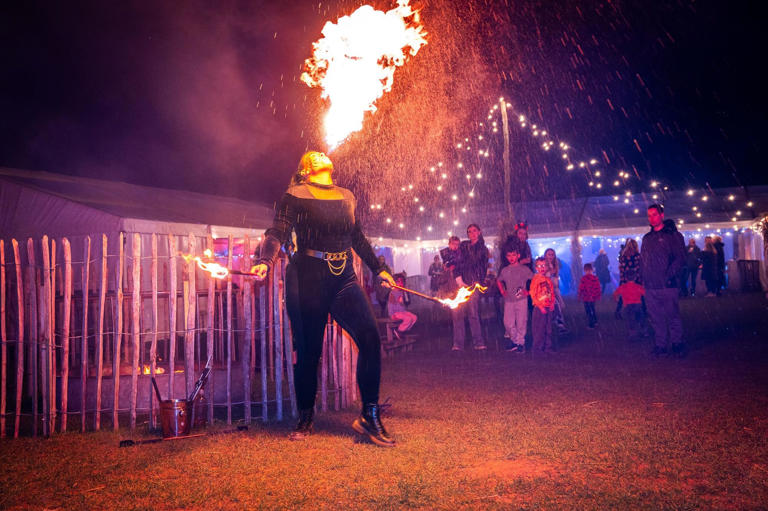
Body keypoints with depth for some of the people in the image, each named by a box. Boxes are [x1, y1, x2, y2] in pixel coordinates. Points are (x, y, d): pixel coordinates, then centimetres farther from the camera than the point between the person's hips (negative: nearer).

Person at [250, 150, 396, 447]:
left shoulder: (346, 197, 17)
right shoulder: (295, 196, 3)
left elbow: (358, 238, 26)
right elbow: (277, 233, -8)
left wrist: (378, 269, 29)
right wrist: (264, 261, -26)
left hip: (344, 278, 4)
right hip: (308, 278, -4)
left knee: (370, 338, -12)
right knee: (308, 350, 1)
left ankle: (369, 416, -3)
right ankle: (305, 420, 21)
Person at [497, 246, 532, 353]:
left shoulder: (524, 269, 1)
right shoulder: (505, 270, 11)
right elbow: (498, 281, 28)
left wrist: (528, 291, -2)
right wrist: (502, 291, 15)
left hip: (521, 300, -3)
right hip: (508, 300, 4)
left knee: (521, 322, -3)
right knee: (508, 323, 1)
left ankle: (520, 343, 8)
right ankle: (514, 341, 18)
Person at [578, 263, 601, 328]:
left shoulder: (584, 278, -14)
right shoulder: (595, 278, -3)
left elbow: (581, 288, -12)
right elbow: (598, 288, 2)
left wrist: (579, 296, 2)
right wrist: (598, 296, 15)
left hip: (586, 298, -5)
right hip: (593, 298, 5)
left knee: (588, 311, 3)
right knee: (592, 309, 24)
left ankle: (591, 324, 4)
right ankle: (595, 322, 31)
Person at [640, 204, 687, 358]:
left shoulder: (672, 235, 0)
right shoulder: (647, 238, 17)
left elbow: (680, 258, -7)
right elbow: (642, 260, 21)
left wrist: (668, 276, -15)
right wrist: (644, 279, 9)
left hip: (667, 286, -5)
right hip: (650, 287, 5)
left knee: (673, 316, -1)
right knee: (656, 318, 7)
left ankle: (677, 344, 11)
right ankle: (661, 345, 15)